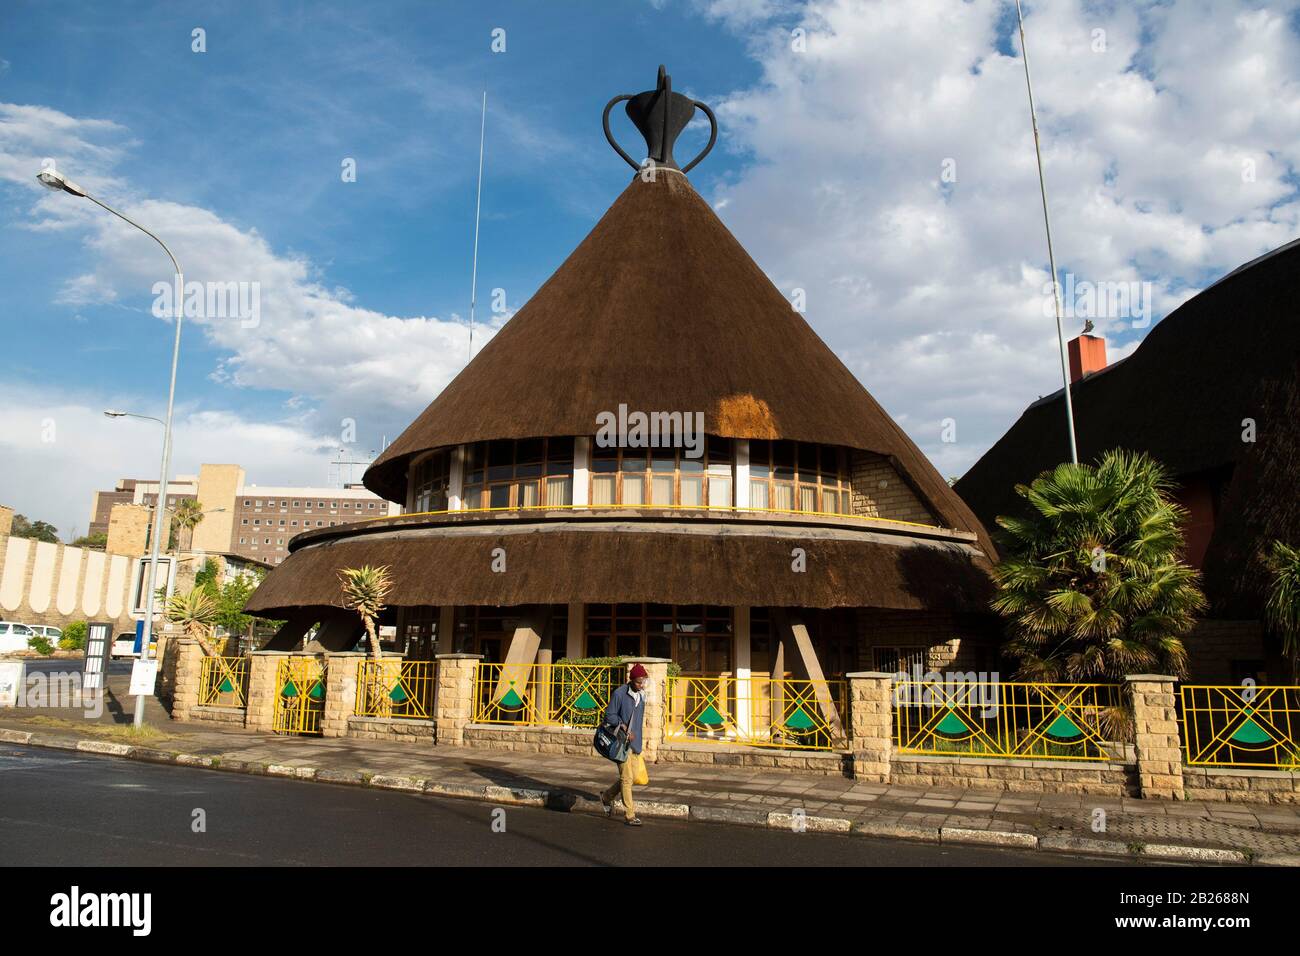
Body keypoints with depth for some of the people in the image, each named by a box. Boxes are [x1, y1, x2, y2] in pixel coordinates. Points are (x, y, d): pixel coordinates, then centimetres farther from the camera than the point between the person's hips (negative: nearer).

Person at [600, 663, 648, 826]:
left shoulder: (641, 695, 7)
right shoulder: (619, 694, -15)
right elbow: (609, 715, -12)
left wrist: (637, 739, 17)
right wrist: (624, 729, -19)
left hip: (634, 741, 7)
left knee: (627, 777, 13)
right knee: (627, 778, -3)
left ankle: (607, 797, 36)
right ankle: (629, 815, 6)